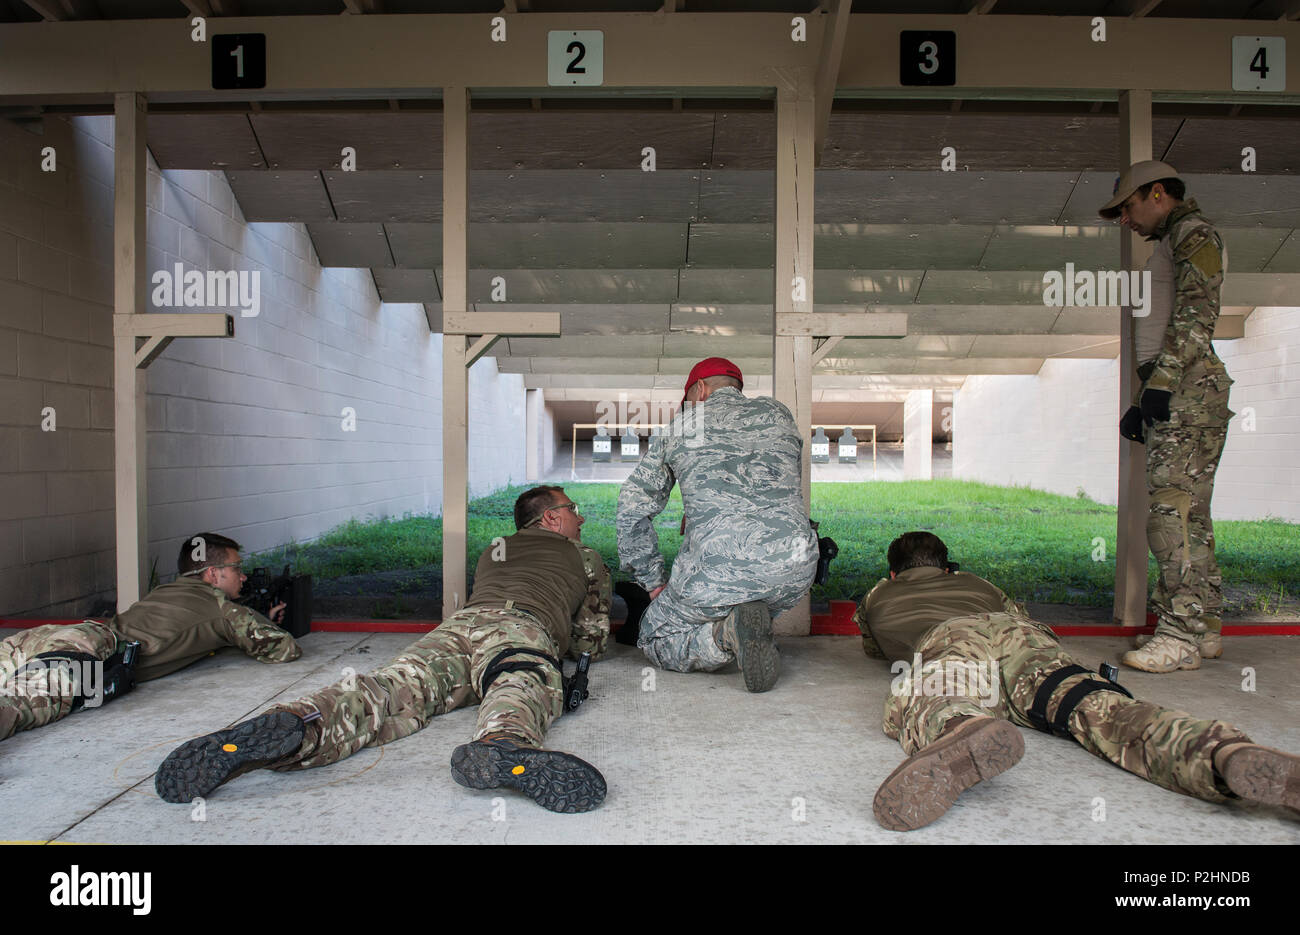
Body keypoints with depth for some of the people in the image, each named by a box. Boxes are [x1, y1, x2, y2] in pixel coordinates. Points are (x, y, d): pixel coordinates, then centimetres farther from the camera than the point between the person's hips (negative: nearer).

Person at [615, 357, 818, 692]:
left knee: (653, 637, 21)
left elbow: (632, 512, 15)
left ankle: (722, 635, -8)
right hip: (795, 568, 4)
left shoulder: (679, 427, 17)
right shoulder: (777, 413, 23)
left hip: (718, 564, -3)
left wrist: (653, 583, 23)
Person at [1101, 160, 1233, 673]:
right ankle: (1205, 628, 14)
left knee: (1172, 507, -14)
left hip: (1190, 387, -10)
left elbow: (1196, 317, -16)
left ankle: (1182, 635, -12)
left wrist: (1160, 381, -23)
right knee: (1188, 511, 9)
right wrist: (1143, 400, 22)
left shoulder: (1194, 233, -2)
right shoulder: (1172, 244, 28)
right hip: (1178, 393, 10)